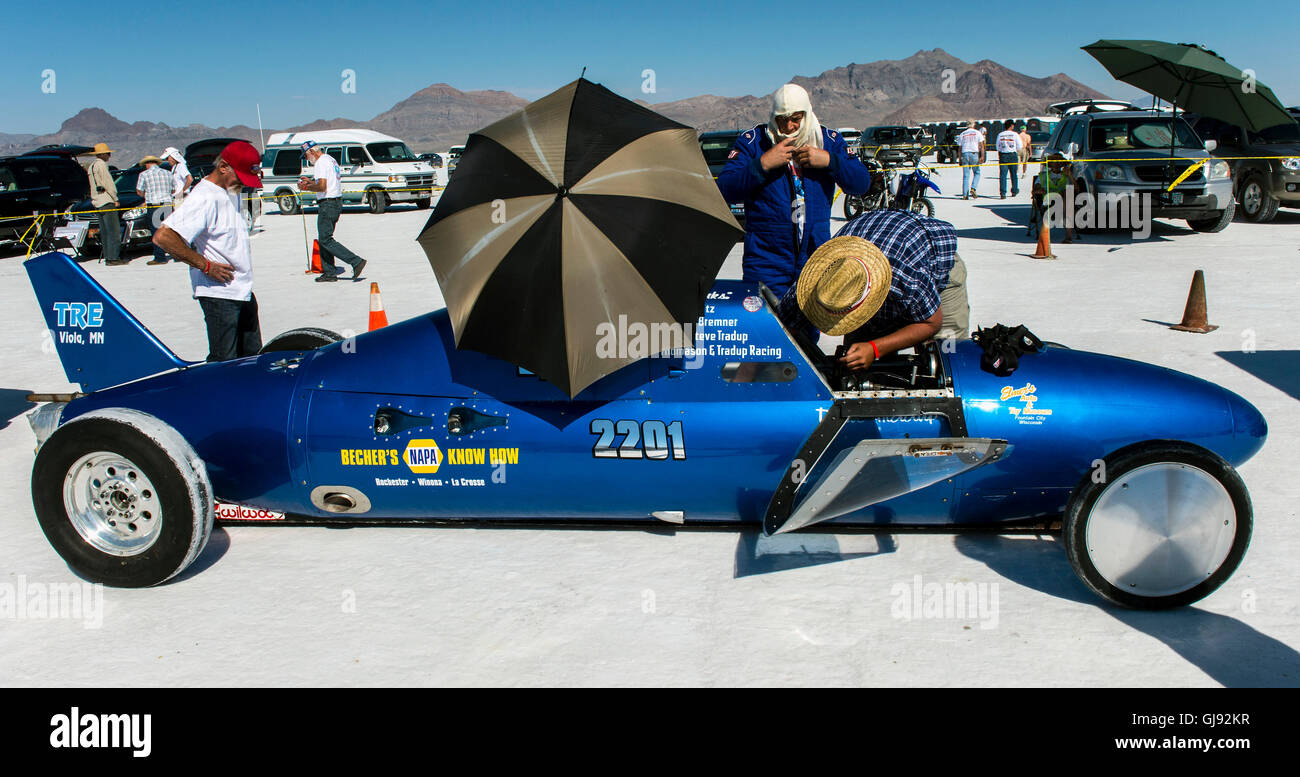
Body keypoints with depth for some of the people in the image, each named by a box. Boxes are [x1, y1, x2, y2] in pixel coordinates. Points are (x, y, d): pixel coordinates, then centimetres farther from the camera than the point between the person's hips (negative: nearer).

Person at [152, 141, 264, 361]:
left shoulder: (232, 192, 12)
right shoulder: (204, 198, -17)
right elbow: (163, 237, -27)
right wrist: (205, 266, -21)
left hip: (243, 291, 9)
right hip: (219, 295, -9)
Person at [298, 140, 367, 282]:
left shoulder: (321, 163, -13)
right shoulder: (330, 159, 18)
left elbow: (322, 186, -24)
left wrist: (306, 188, -11)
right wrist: (310, 182, 28)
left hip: (328, 204, -10)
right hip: (337, 202, 10)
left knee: (325, 240, -9)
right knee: (323, 239, 14)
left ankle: (356, 261, -15)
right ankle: (329, 272, 14)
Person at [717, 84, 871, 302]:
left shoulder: (829, 140, 7)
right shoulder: (752, 141, -1)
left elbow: (861, 184, 5)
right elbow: (725, 190, -9)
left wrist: (829, 161, -10)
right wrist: (763, 164, -19)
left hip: (815, 256, 3)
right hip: (766, 259, -3)